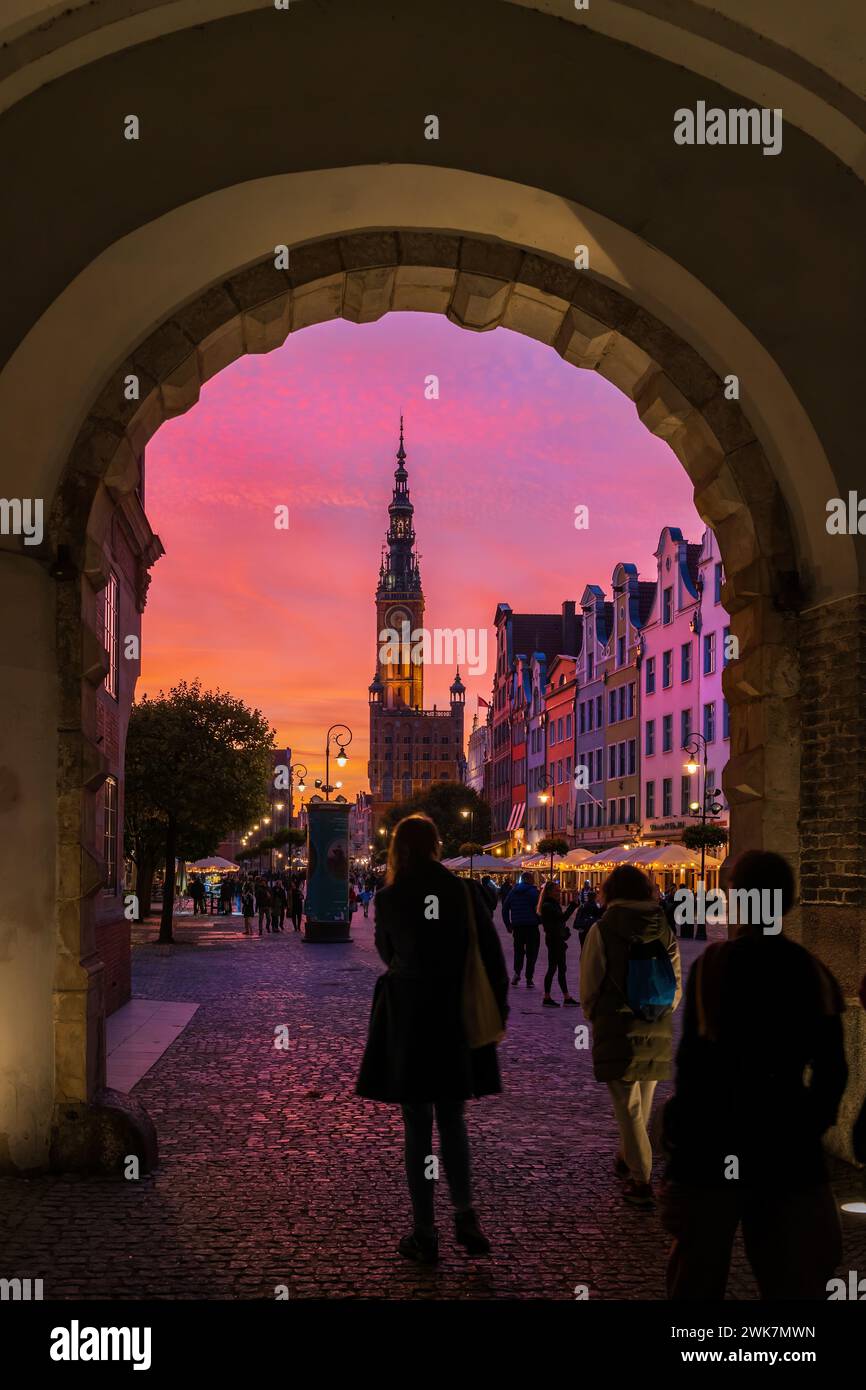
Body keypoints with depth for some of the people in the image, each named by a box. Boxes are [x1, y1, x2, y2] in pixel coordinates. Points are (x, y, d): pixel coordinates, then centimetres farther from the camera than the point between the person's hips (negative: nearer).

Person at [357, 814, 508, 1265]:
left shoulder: (390, 897, -9)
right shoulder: (465, 892, -4)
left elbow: (387, 952, 7)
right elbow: (492, 956, -3)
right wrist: (497, 1011, 5)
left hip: (408, 1021, -2)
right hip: (459, 1021, 2)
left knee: (417, 1126, 7)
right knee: (452, 1118, 19)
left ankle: (424, 1235, 12)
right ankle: (465, 1215, 9)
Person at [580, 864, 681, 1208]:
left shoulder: (602, 931, -8)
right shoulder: (664, 931, 3)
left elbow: (588, 987, -4)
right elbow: (677, 983, 8)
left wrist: (595, 1017, 13)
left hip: (617, 1029, -4)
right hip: (657, 1033, 4)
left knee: (627, 1104, 1)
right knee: (643, 1102, 20)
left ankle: (640, 1178, -3)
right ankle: (627, 1159, 36)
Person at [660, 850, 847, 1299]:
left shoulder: (712, 964, -10)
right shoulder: (813, 972, 0)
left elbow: (696, 1058, -12)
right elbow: (831, 1071, 1)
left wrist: (682, 1136, -2)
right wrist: (806, 1128, 14)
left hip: (716, 1144, -3)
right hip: (788, 1147, 3)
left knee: (699, 1276, 12)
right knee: (792, 1282, 15)